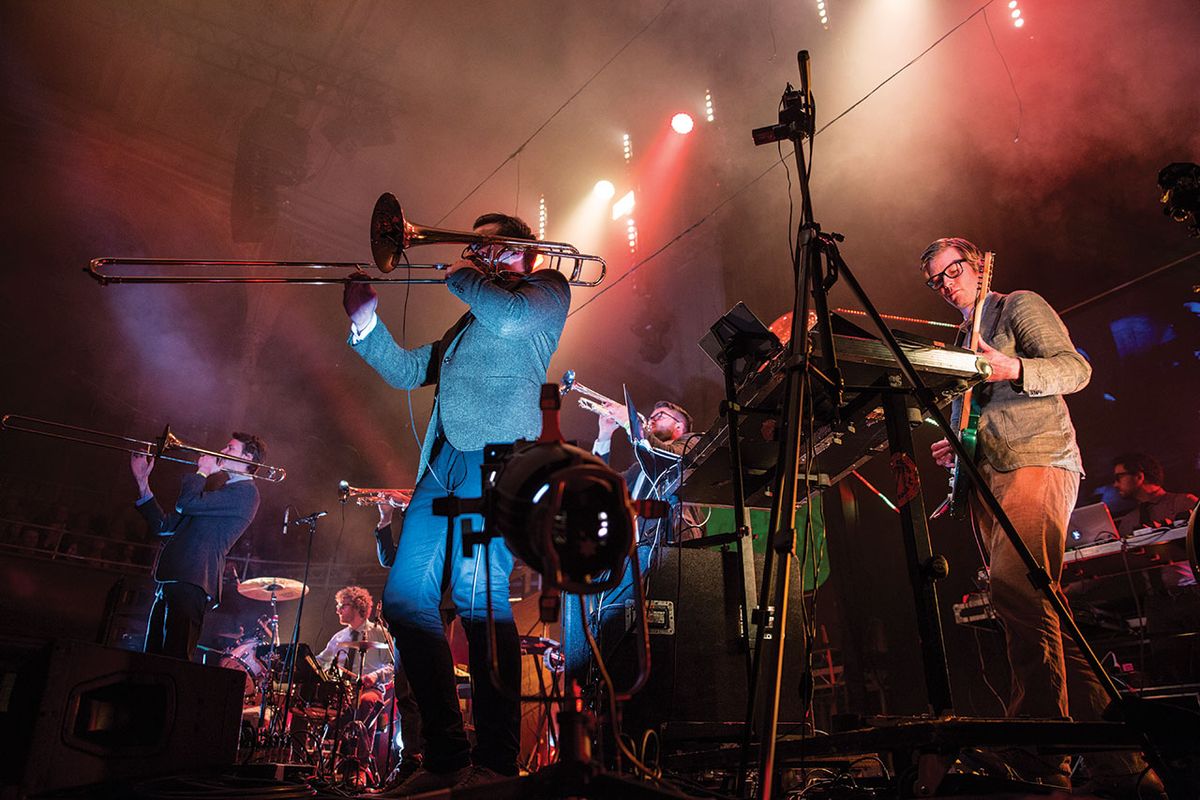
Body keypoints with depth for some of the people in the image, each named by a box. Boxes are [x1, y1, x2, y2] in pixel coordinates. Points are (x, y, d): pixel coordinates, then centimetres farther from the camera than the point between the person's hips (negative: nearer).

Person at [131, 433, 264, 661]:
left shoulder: (246, 491, -6)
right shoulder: (217, 490, 26)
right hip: (170, 582, 10)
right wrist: (143, 482, 20)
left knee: (175, 660, -14)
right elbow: (164, 526, 24)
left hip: (191, 584, -10)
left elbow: (187, 503, -18)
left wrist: (202, 471, 0)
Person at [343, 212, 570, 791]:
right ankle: (446, 757, 6)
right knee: (405, 597, 0)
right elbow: (407, 371, 31)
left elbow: (513, 317, -10)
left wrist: (462, 277, 6)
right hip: (443, 461, 8)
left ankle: (496, 761, -10)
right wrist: (365, 320, 21)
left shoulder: (547, 289, 13)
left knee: (480, 595, -18)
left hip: (497, 456, -8)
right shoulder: (469, 319, 34)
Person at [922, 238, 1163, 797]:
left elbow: (1076, 368, -6)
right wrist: (956, 447, 14)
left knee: (1017, 593, -26)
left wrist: (1014, 369, -23)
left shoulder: (1018, 306, 8)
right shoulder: (960, 342, 30)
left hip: (1036, 463, -8)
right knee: (1041, 607, 3)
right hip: (987, 480, 8)